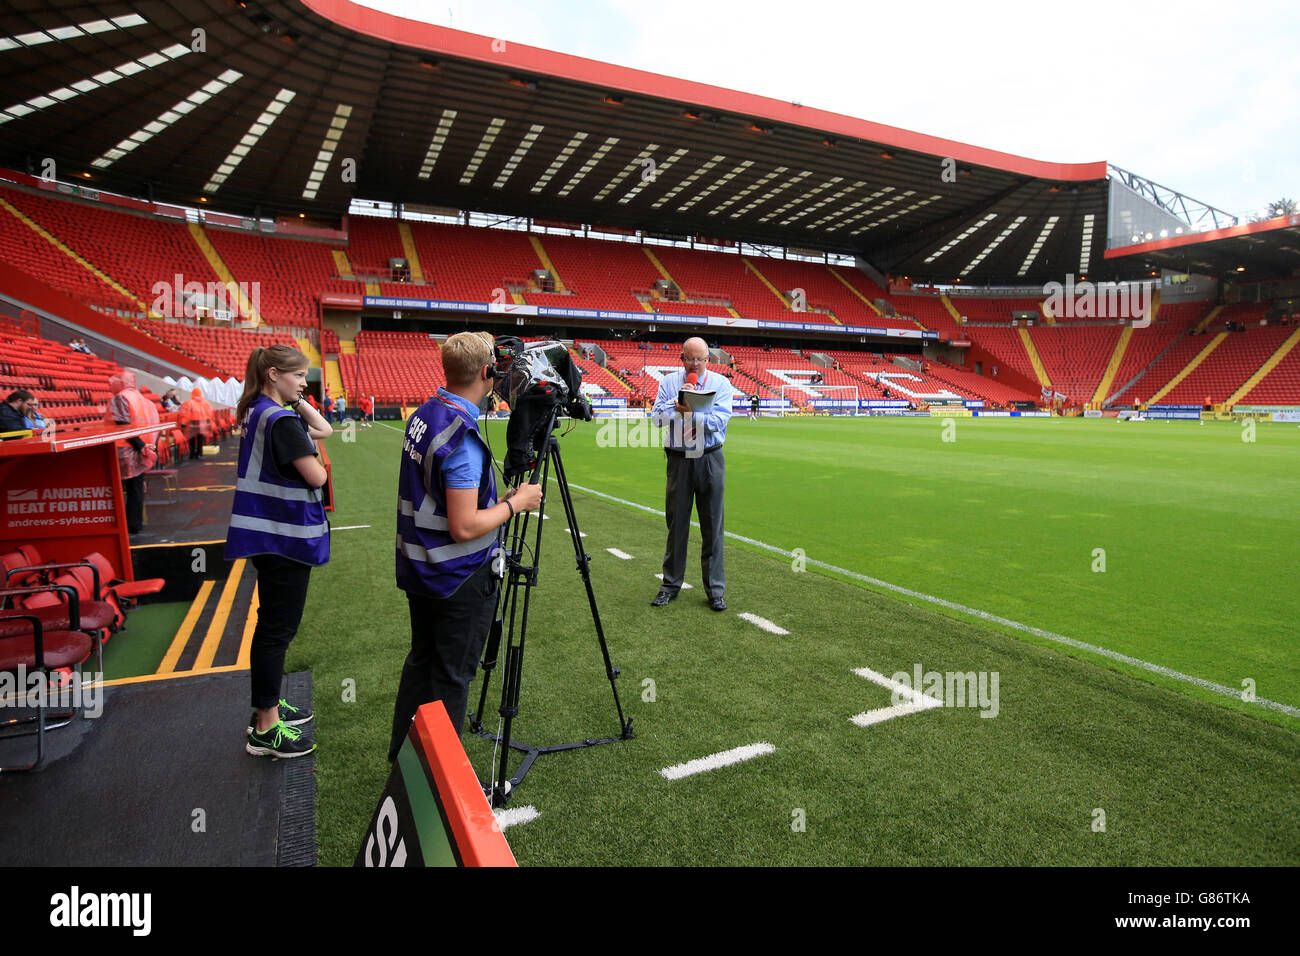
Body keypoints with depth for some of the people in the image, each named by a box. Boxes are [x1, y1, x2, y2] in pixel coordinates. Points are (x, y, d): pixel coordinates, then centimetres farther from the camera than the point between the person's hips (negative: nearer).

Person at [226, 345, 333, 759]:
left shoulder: (261, 412, 10)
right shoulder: (280, 419, -20)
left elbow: (324, 429, 15)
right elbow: (315, 477, -22)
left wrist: (297, 400, 5)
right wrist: (316, 464, -1)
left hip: (273, 534, 10)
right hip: (284, 536, -10)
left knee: (274, 624, 20)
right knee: (278, 628, -2)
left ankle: (268, 705, 34)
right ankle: (265, 729, 8)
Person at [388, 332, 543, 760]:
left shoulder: (423, 415, 3)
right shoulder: (463, 437, -26)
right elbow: (465, 527, -27)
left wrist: (499, 497, 14)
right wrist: (516, 502, -14)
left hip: (419, 569, 9)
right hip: (460, 580, -9)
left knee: (420, 662, 21)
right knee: (450, 678, 6)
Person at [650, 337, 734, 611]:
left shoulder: (721, 383, 2)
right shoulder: (669, 382, 7)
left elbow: (719, 421, -12)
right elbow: (658, 417, -4)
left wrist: (687, 411, -17)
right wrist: (678, 398, -14)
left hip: (710, 460, -1)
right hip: (678, 460, 1)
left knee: (712, 525, 3)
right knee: (676, 523, 8)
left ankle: (715, 590, 13)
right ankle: (671, 584, 21)